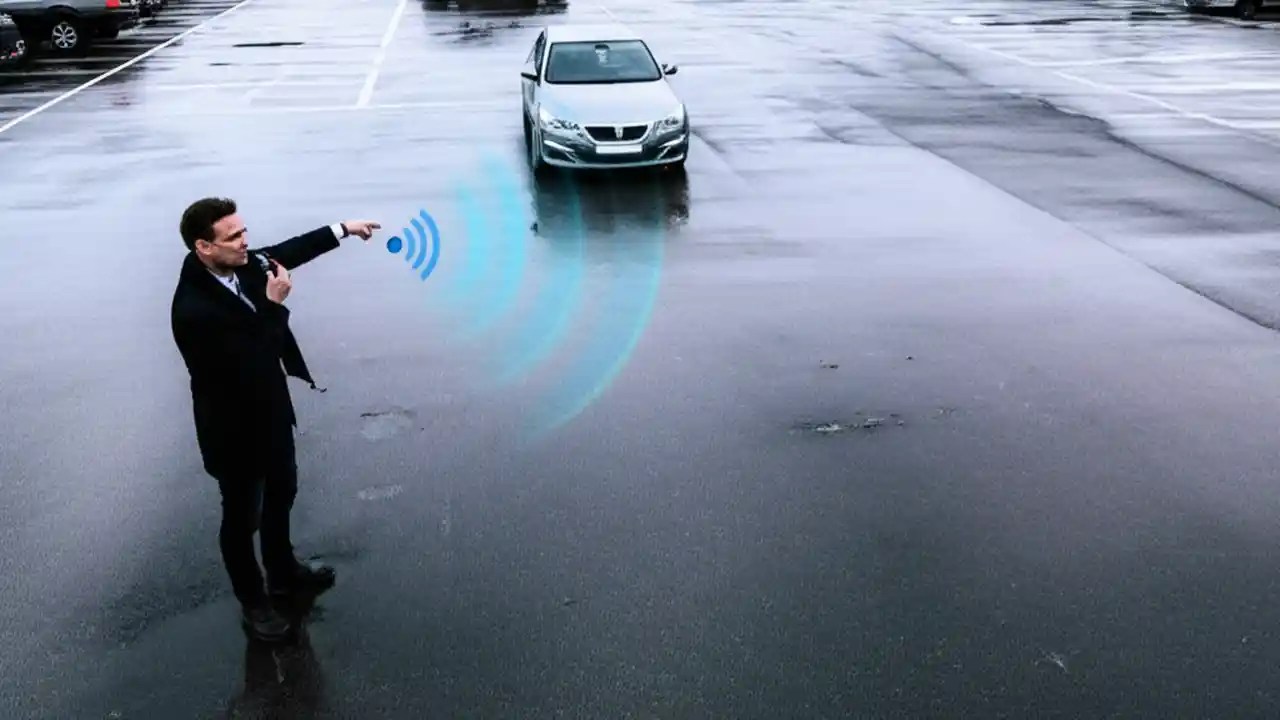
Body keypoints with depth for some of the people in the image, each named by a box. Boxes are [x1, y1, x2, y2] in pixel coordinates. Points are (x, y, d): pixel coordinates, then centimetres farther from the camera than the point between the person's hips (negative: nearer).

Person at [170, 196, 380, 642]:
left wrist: (342, 229, 11)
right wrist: (275, 305, -29)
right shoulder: (193, 311, -35)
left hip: (270, 410, 8)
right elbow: (252, 367, -32)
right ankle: (253, 603, 38)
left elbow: (284, 253, 10)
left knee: (281, 495, 26)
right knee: (241, 517, 15)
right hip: (234, 428, -8)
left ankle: (283, 573, 51)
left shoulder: (240, 263, -11)